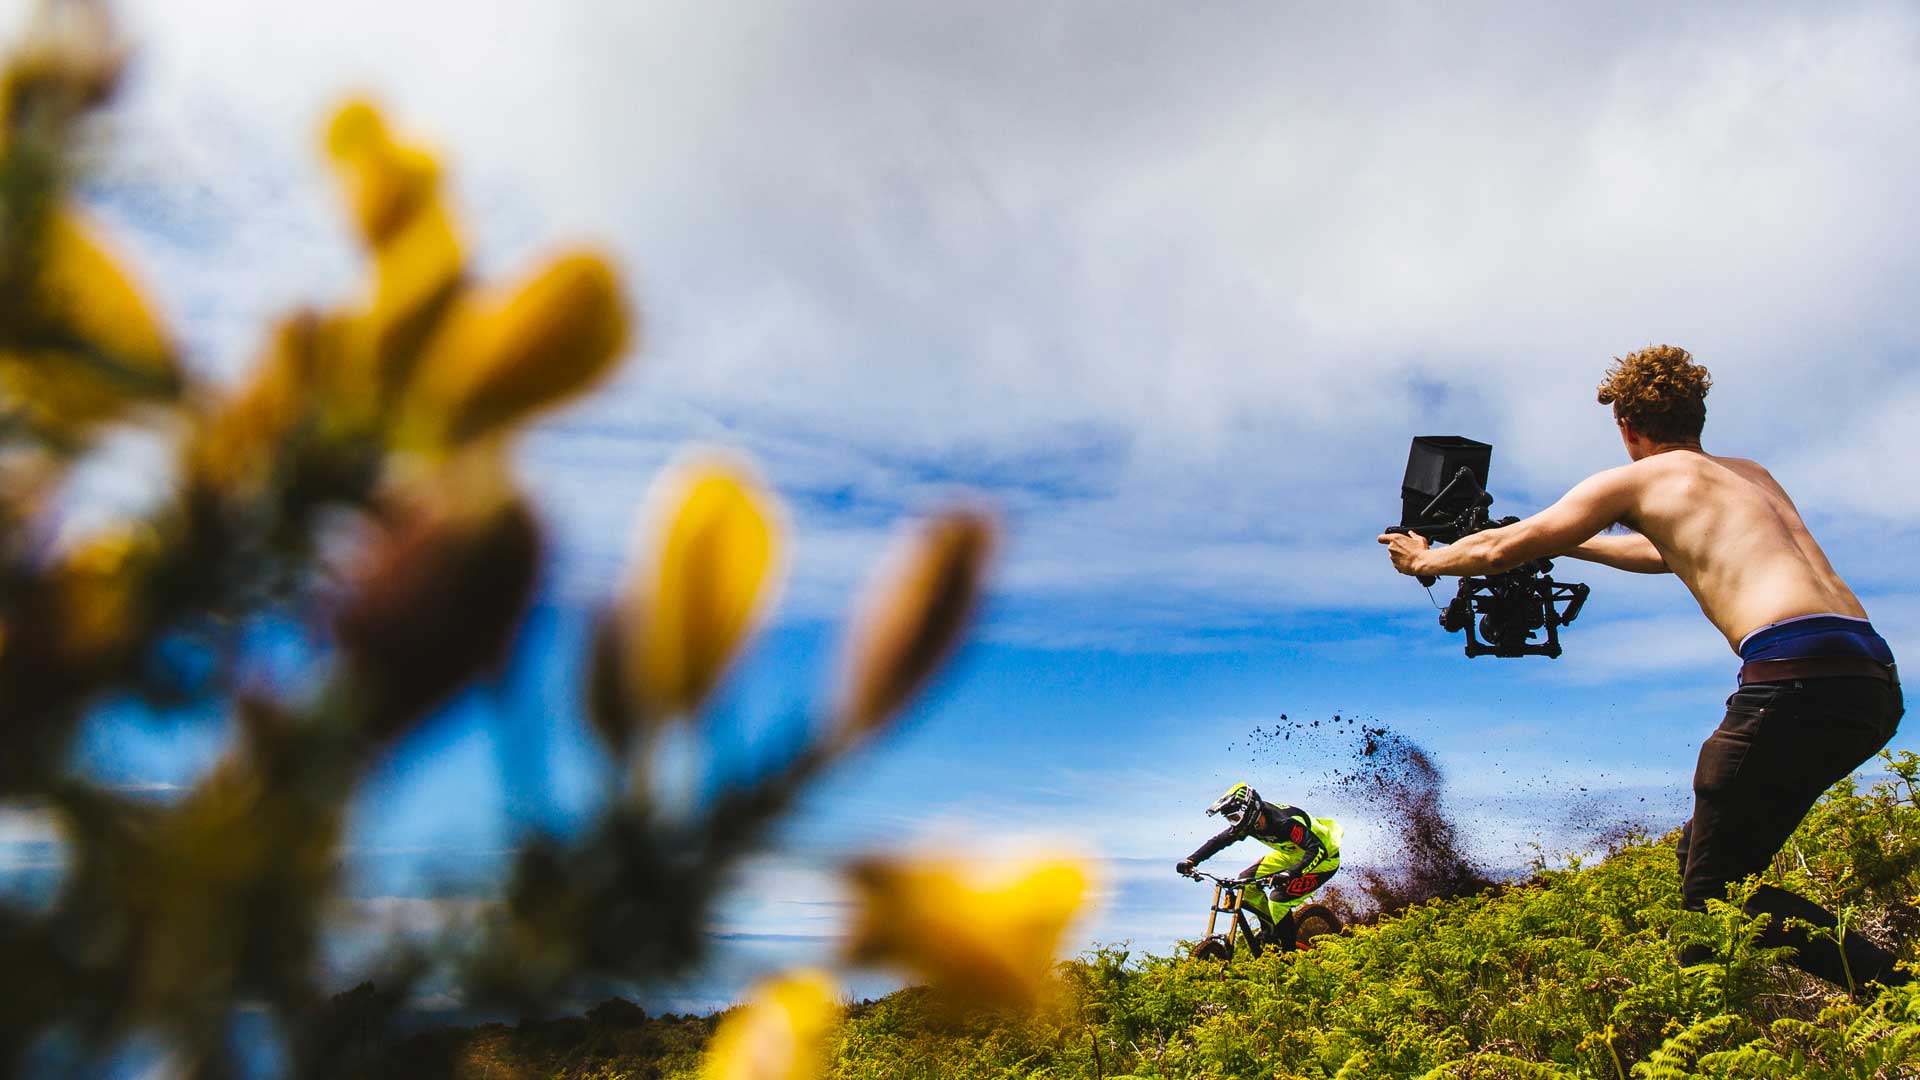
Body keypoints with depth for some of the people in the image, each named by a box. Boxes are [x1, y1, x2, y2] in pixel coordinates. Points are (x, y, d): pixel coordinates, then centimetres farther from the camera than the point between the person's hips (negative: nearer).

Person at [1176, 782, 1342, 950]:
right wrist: (1191, 861, -21)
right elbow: (1219, 841, -6)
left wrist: (1290, 873, -58)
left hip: (1325, 858, -8)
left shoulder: (1285, 822, -36)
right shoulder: (1248, 821, -14)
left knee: (1278, 898, -24)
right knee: (1246, 882, -5)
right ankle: (1271, 929, 12)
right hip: (1292, 853, 8)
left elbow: (1318, 851, -44)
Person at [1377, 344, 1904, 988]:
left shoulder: (1635, 479, 10)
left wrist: (1423, 560, 32)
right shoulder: (1751, 474, 30)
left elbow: (1499, 550, 13)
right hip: (1874, 680, 8)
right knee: (1704, 856, 19)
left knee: (1712, 891, -1)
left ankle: (1893, 987, -13)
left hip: (1797, 673, -8)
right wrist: (1567, 542, 58)